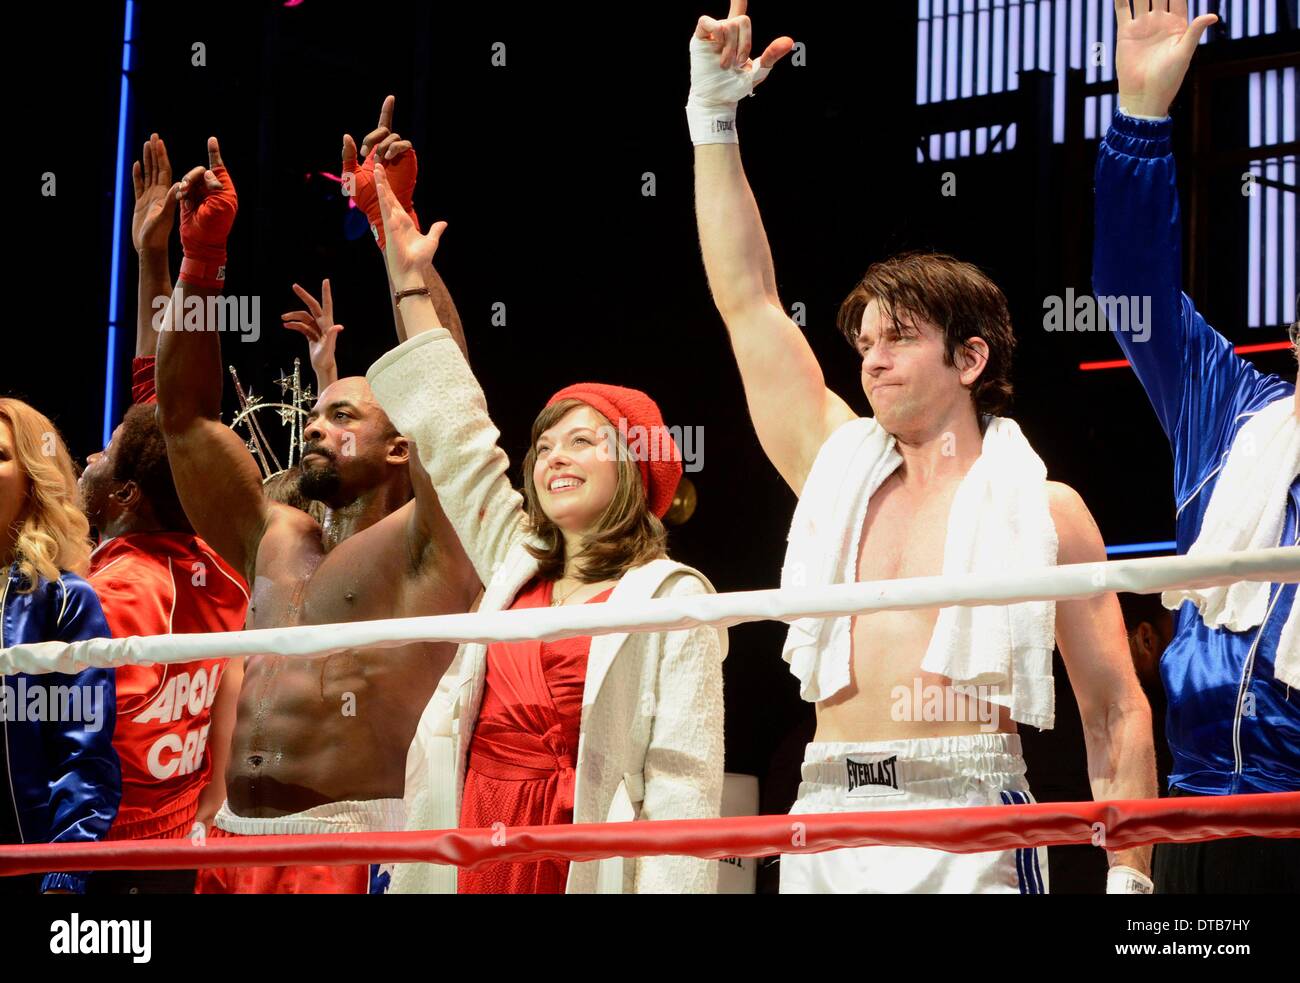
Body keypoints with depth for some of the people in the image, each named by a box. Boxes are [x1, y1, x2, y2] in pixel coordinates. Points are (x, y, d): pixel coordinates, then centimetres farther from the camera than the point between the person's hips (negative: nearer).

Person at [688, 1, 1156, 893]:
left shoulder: (1044, 508, 5)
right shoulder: (839, 468, 16)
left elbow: (1116, 710, 3)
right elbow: (747, 301, 15)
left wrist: (1129, 877, -7)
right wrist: (714, 112, 12)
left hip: (968, 828, -4)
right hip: (827, 819, 4)